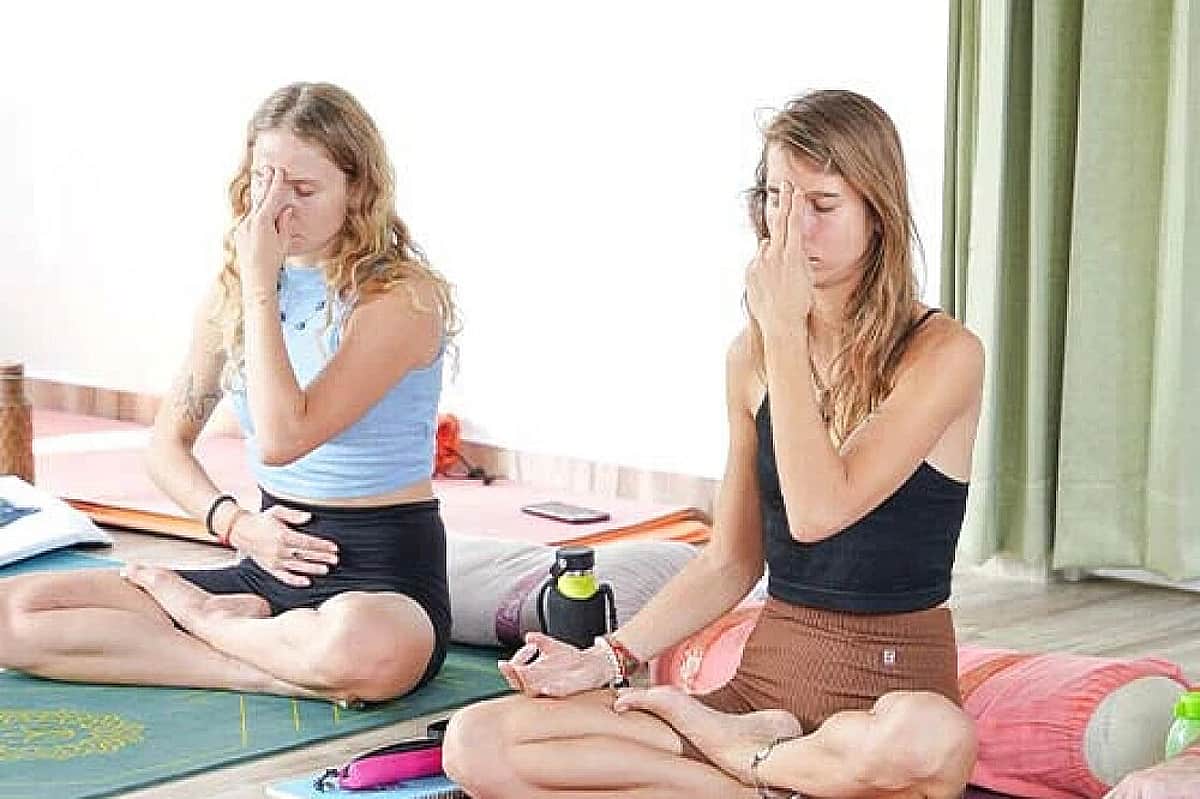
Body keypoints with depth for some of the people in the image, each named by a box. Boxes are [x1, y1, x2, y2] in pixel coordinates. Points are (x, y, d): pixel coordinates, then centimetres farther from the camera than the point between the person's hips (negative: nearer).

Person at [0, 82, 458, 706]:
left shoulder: (404, 296, -12)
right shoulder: (231, 293, 8)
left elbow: (281, 438, -23)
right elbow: (167, 444, 11)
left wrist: (261, 285, -18)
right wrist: (236, 524, -8)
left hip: (385, 574, -5)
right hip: (272, 564, 5)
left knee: (361, 645, -44)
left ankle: (200, 617, -9)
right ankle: (279, 671, -15)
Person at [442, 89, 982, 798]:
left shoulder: (944, 353, -8)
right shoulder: (753, 356, 10)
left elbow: (819, 511, -21)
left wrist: (784, 328, -15)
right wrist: (608, 659, 0)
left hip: (893, 691, -4)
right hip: (766, 679, 4)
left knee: (932, 739, -44)